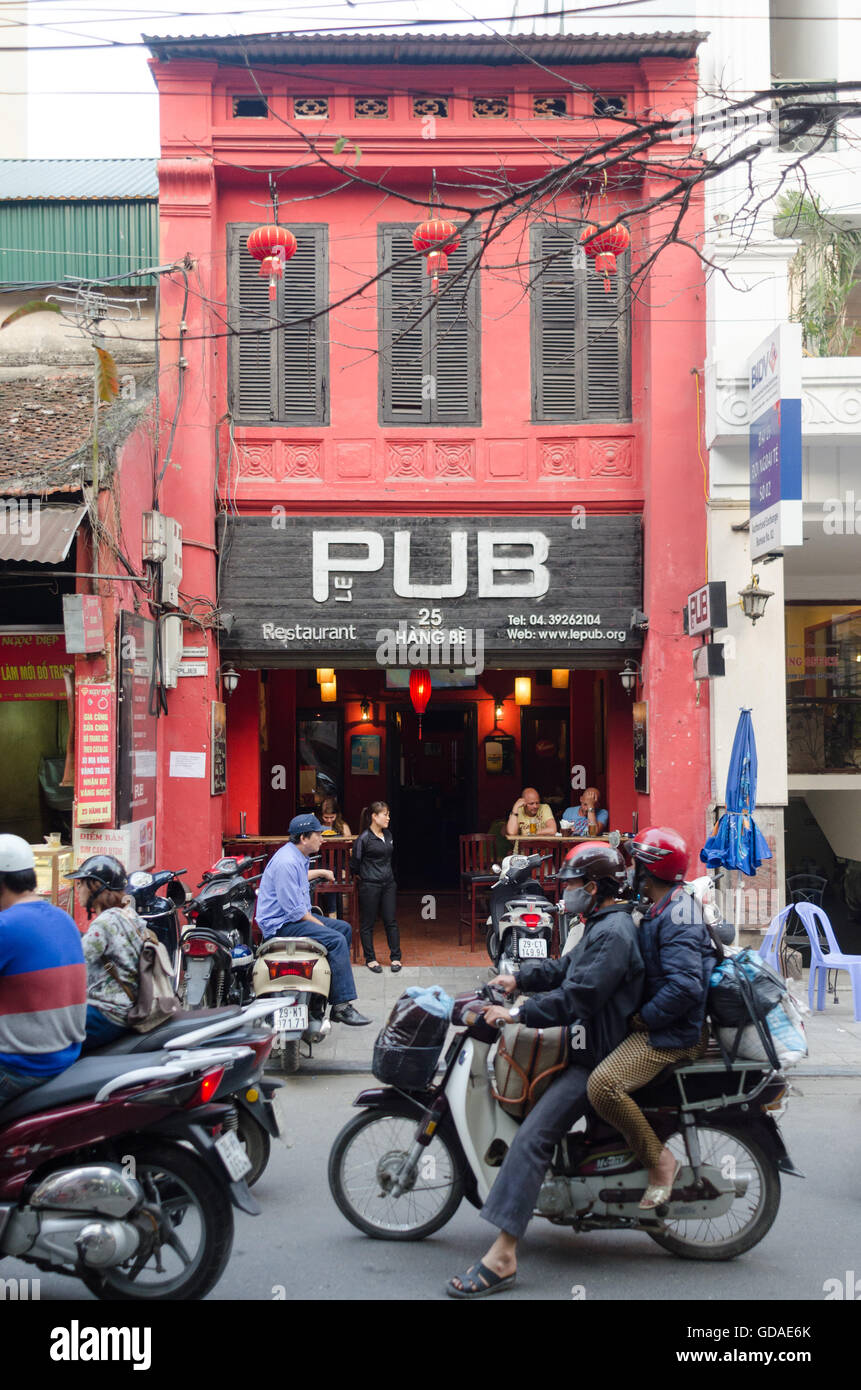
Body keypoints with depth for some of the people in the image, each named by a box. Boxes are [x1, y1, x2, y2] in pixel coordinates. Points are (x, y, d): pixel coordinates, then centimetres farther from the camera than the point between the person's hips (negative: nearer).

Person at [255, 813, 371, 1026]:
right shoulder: (287, 862, -23)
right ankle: (342, 1006, -23)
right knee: (336, 940, -24)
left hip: (297, 916, 11)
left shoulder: (297, 856, 11)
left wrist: (320, 872, 46)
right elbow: (294, 910, -25)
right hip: (281, 924, -11)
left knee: (344, 928, 15)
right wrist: (319, 924, -14)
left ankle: (336, 982, 20)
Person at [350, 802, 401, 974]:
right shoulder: (364, 839, -12)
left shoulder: (388, 835, 8)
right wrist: (362, 877, 7)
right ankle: (370, 959, 14)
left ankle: (395, 958, 14)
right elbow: (354, 864, -4)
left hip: (388, 884, 6)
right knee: (368, 923, 4)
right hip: (370, 886, -6)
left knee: (391, 921, 7)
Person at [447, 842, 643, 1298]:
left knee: (531, 1137, -21)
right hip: (586, 1045, 12)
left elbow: (578, 997, -26)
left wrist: (518, 1014, -23)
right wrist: (518, 978, 8)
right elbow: (564, 969, 22)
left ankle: (501, 1258, -25)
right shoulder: (602, 926, 15)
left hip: (598, 1059, -12)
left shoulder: (613, 933, -19)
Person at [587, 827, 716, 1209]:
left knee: (603, 1084, -28)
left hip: (673, 1032, -11)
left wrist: (646, 1017, -19)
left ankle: (659, 1160, -13)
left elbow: (685, 987, -30)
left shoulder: (676, 916, -20)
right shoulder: (665, 908, 13)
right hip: (660, 1022, 11)